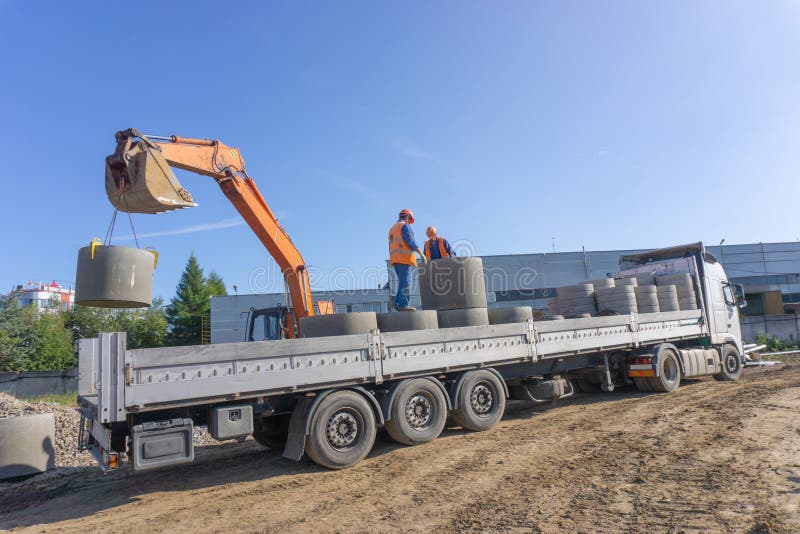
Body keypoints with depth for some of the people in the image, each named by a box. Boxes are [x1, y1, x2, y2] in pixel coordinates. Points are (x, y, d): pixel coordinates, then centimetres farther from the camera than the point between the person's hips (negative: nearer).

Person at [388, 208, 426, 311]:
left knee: (402, 282, 10)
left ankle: (398, 303, 2)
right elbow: (411, 242, -15)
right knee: (406, 282, -10)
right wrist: (422, 254, -15)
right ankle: (403, 304, -14)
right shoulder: (405, 226, -3)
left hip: (394, 258, 9)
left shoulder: (392, 229, 24)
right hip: (405, 257, -8)